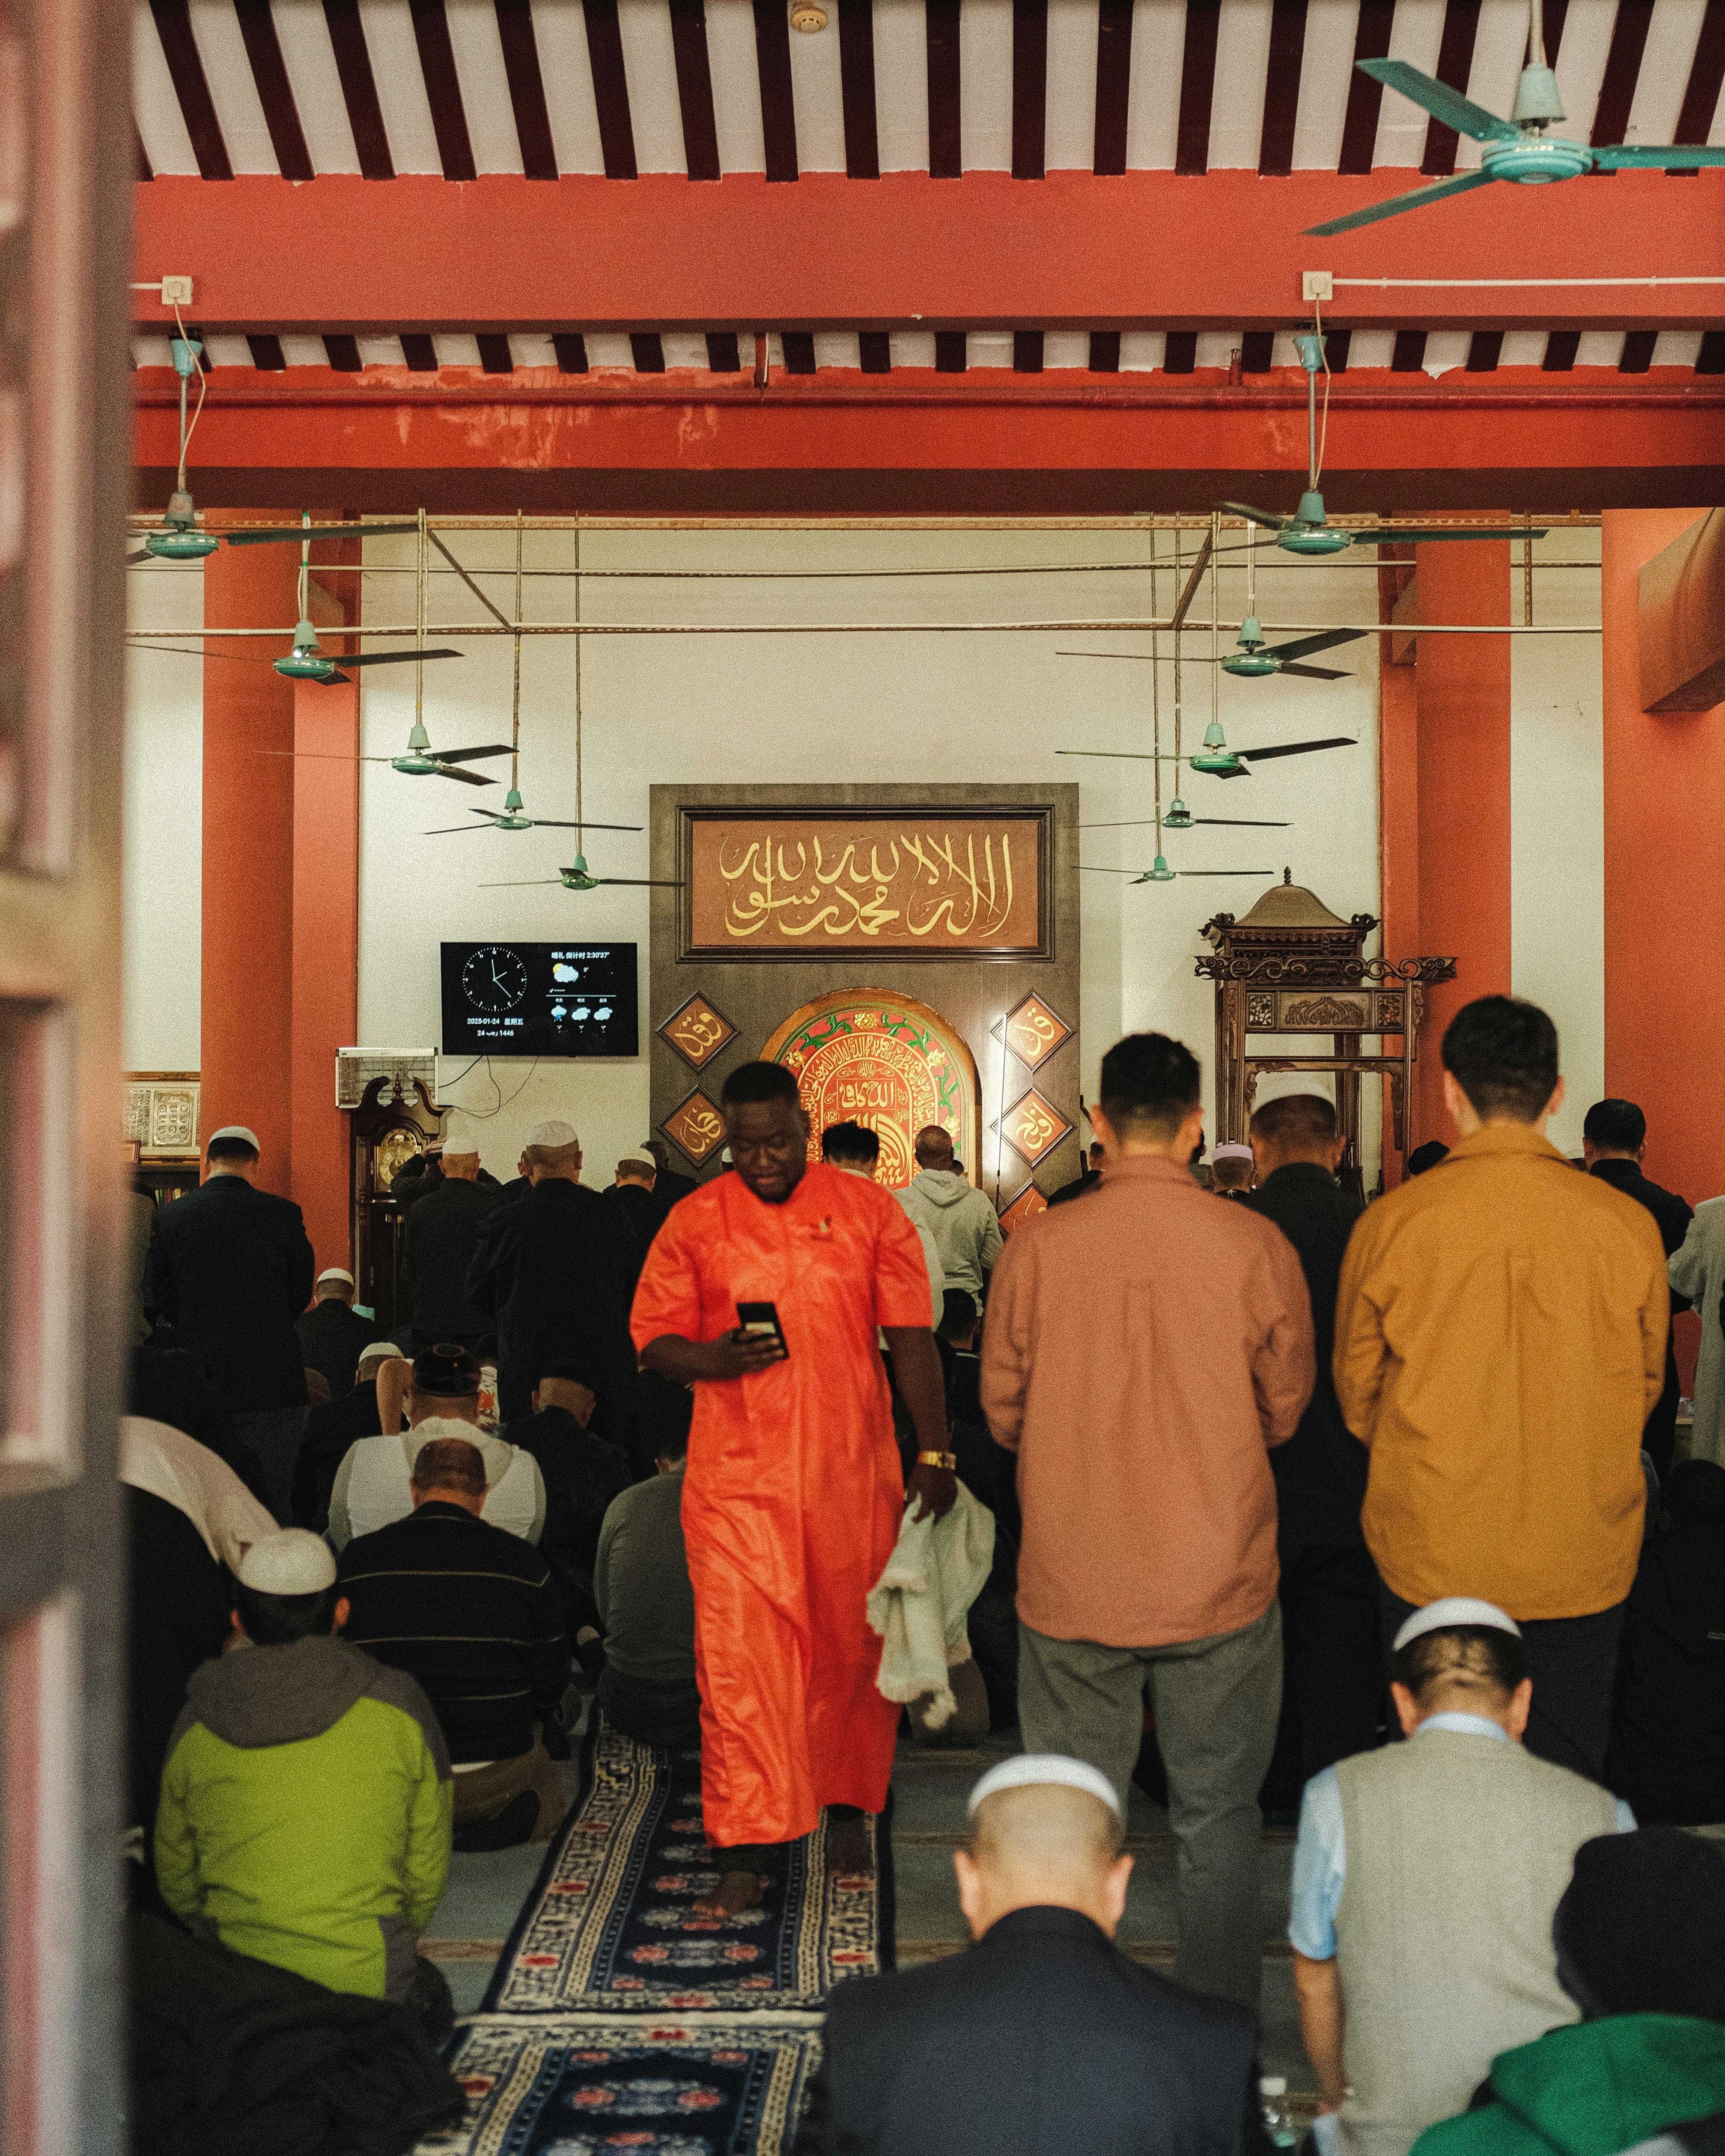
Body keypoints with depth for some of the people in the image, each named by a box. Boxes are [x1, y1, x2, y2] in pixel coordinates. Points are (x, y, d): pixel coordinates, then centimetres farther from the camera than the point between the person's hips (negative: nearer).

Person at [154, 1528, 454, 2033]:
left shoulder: (197, 1726, 0)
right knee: (427, 1989, 30)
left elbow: (176, 1881, 11)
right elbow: (427, 1871, 4)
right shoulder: (398, 1708, -4)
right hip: (368, 1982, -2)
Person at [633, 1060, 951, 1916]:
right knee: (738, 1652, -6)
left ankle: (848, 1808, 30)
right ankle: (743, 1852, -2)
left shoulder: (869, 1210, 3)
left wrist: (934, 1452, -2)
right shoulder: (695, 1220, 3)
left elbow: (911, 1339, 4)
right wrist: (716, 1358, -17)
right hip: (736, 1474, -1)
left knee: (852, 1644, 10)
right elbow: (654, 1340, 4)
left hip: (854, 1469, 1)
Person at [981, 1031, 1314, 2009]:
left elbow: (1004, 1411, 3)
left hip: (1072, 1585, 1)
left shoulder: (1039, 1246, -7)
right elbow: (1286, 1411, 3)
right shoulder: (1256, 1246, -9)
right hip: (1219, 1579, 0)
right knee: (1219, 1813, 12)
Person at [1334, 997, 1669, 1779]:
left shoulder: (1390, 1223, -11)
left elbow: (1356, 1393, 3)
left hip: (1431, 1555, 0)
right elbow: (1644, 1385, 7)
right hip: (1582, 1563, 1)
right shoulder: (1627, 1224, -9)